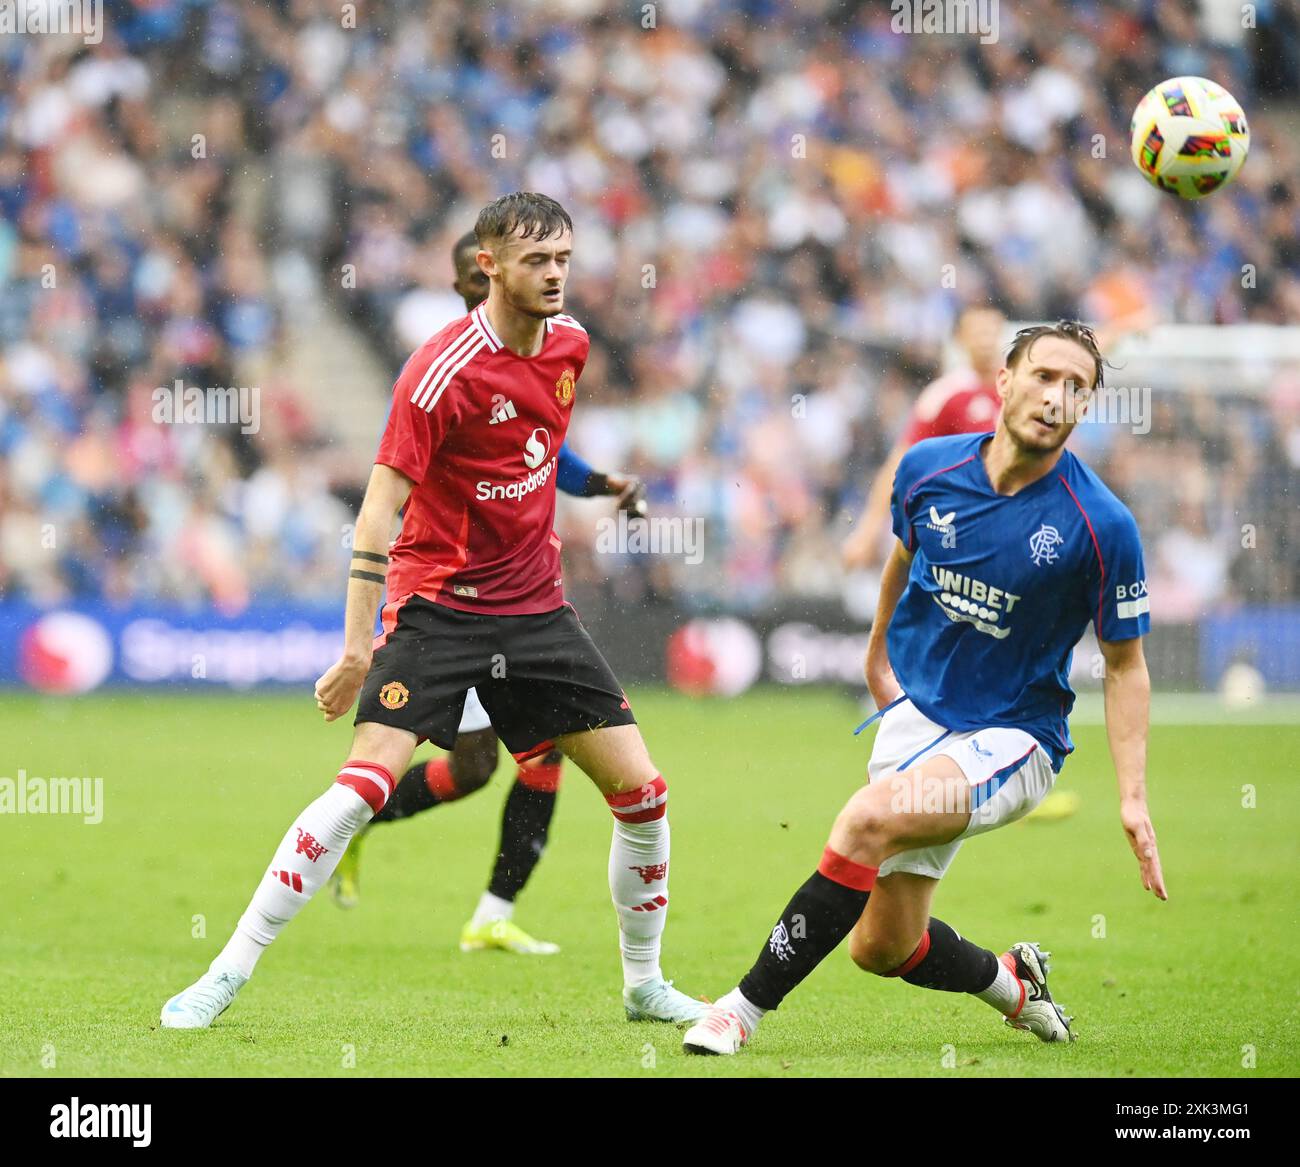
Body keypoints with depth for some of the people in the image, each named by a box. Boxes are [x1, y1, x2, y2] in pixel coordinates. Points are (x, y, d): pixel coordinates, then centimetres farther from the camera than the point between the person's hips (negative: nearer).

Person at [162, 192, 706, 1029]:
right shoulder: (444, 369, -17)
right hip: (438, 604, -6)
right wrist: (359, 645, -23)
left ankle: (645, 984, 20)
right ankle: (227, 974, -14)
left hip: (535, 605, 6)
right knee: (367, 778, -20)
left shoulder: (568, 343, 3)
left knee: (641, 788, 1)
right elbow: (381, 506, -19)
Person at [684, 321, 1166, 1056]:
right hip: (917, 714, 5)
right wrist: (879, 654, 29)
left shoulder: (1102, 525, -16)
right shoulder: (928, 469, -5)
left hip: (1013, 739, -5)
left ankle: (747, 1006, -20)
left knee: (868, 818, -31)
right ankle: (1014, 983, 37)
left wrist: (1134, 797, -12)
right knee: (881, 949, 5)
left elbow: (1125, 663, -5)